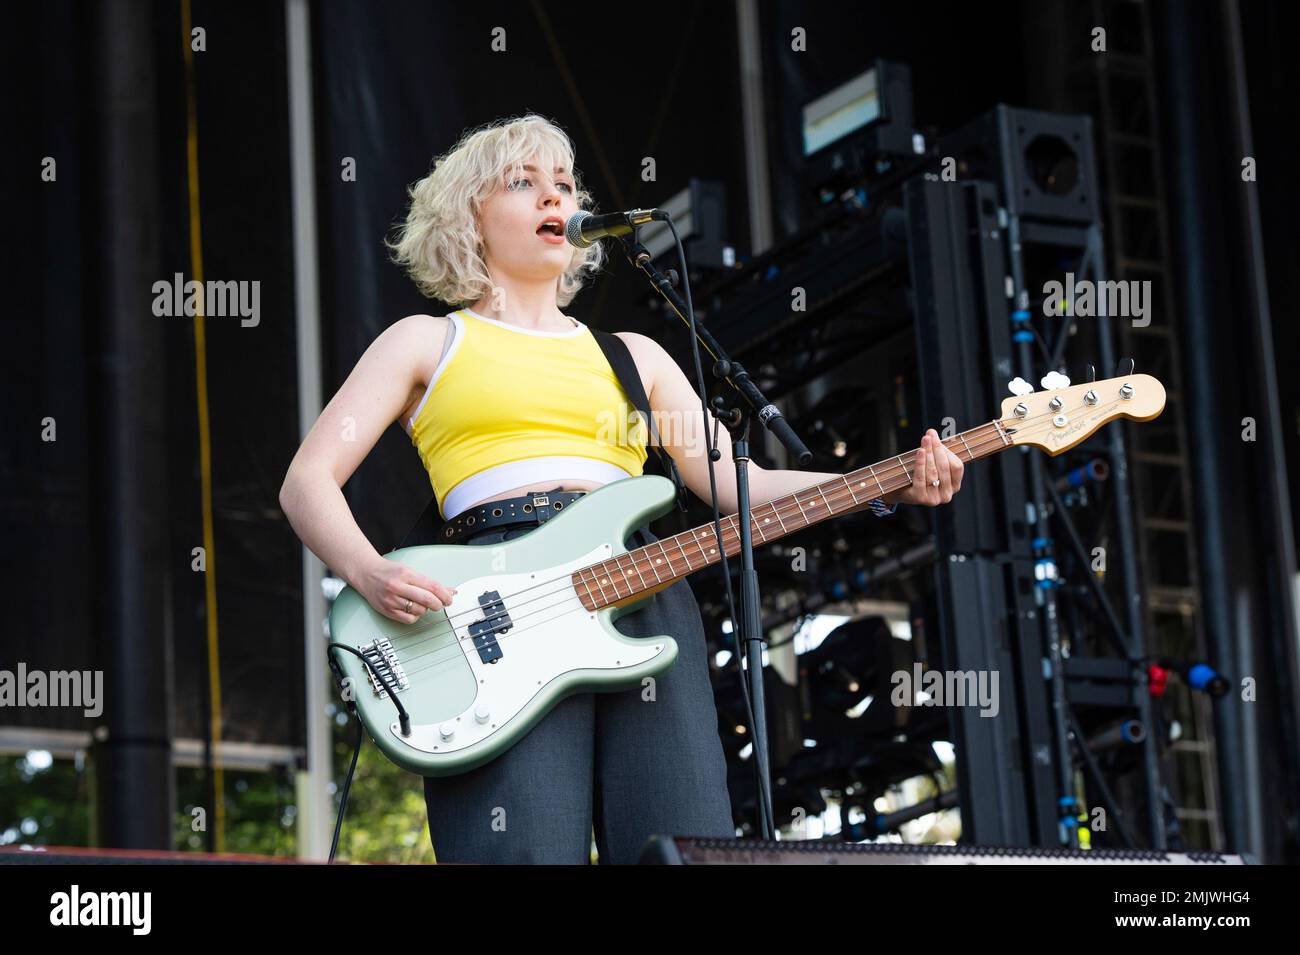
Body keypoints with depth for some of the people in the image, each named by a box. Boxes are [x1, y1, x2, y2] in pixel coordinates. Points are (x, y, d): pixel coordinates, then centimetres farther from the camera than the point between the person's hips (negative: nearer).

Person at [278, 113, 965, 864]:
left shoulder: (633, 356, 28)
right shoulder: (427, 344, 18)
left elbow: (736, 485, 18)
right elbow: (308, 481, 9)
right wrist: (372, 574, -11)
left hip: (644, 598, 4)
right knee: (526, 852, -20)